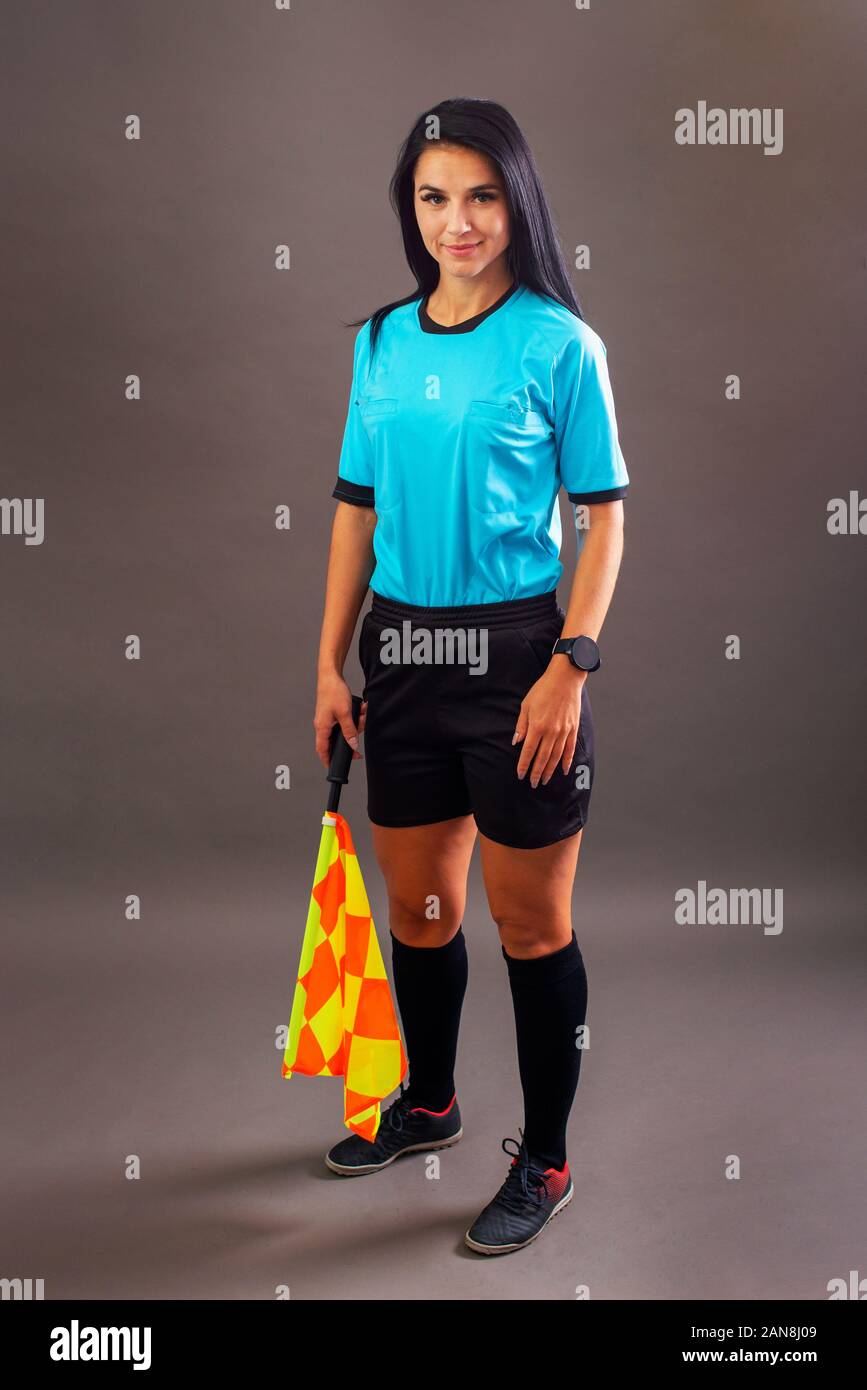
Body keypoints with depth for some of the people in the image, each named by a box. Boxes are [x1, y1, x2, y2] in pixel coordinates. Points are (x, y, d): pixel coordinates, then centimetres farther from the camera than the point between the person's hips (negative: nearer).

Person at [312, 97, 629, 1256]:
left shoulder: (559, 343, -6)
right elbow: (358, 508, 11)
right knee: (417, 907, 17)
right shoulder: (380, 342, 8)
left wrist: (569, 669, -15)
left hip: (516, 651, -5)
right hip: (402, 652, 5)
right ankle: (428, 1105, 41)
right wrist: (332, 660, 7)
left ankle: (545, 1164, 24)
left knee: (532, 925, 6)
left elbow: (604, 516, -7)